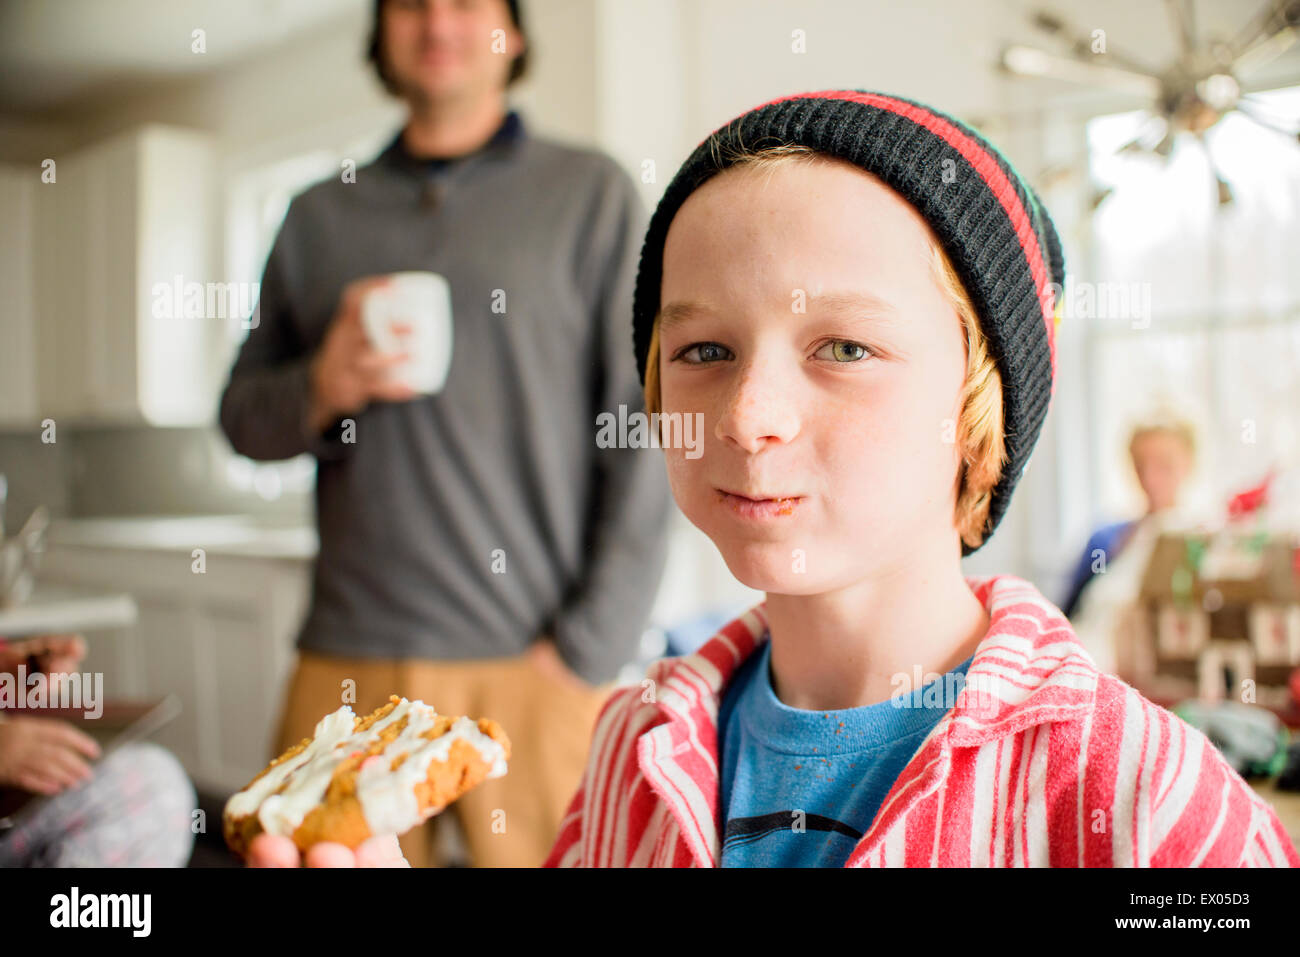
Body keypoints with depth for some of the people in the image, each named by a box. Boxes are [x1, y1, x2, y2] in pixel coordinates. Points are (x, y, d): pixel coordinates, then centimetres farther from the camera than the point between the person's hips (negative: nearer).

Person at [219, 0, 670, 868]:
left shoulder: (592, 194, 4)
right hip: (346, 662, 3)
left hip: (531, 664, -2)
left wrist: (592, 646, -9)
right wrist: (322, 387, -7)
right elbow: (244, 417, 16)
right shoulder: (319, 218, 14)